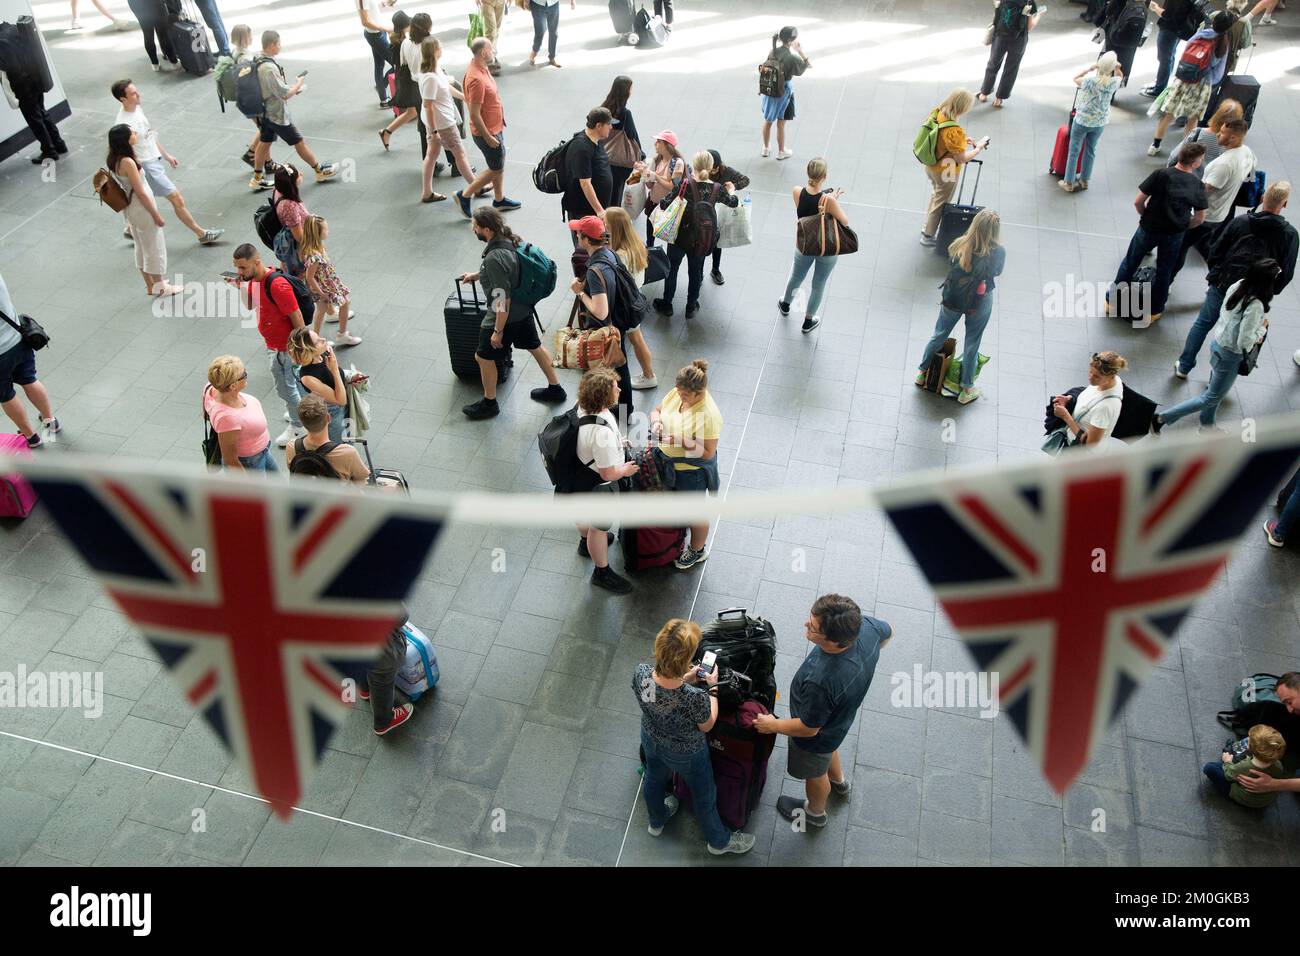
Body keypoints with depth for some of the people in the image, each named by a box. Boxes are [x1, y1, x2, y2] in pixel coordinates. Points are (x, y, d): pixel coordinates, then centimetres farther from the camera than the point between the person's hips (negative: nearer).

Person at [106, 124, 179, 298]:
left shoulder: (114, 159, -1)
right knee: (154, 248, 7)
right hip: (141, 208, -9)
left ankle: (150, 285, 33)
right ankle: (160, 287, 19)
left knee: (141, 247, 20)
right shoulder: (127, 162, -27)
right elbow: (140, 193, -23)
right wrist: (156, 215, -15)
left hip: (130, 208, 9)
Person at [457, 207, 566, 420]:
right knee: (534, 346, 24)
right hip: (523, 309, 9)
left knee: (484, 356, 10)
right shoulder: (509, 241, -5)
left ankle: (489, 403, 28)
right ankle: (555, 388, 40)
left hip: (505, 315, -9)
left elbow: (503, 301, -29)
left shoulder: (494, 258, -32)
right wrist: (477, 275, 21)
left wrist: (498, 331, -20)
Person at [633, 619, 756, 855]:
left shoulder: (640, 673, -33)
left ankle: (656, 821, 66)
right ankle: (719, 840, 55)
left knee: (654, 778, 36)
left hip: (651, 740, 4)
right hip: (685, 753, -4)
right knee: (704, 794, 26)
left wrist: (683, 680, -9)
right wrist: (712, 687, -12)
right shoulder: (695, 697, -44)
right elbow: (707, 726, -20)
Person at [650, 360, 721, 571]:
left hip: (692, 472, -7)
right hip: (668, 464, 7)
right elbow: (657, 410, 3)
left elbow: (708, 453, -29)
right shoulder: (677, 393, -12)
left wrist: (682, 441, -39)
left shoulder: (709, 415, -32)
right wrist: (656, 422, -19)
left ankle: (697, 551, 42)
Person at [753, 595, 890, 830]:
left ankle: (816, 812, 60)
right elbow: (887, 632, -4)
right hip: (841, 714, 6)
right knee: (827, 750, 39)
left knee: (815, 773, 28)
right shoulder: (865, 625, -31)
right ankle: (840, 781, 69)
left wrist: (772, 725, -11)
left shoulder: (820, 681, -48)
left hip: (818, 737, -6)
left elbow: (809, 728, -29)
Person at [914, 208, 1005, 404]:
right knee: (972, 344, 17)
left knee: (939, 335, 23)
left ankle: (922, 373, 42)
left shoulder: (960, 245, -23)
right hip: (980, 303, -1)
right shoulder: (998, 252, -25)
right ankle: (966, 390, 31)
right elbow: (998, 272, -4)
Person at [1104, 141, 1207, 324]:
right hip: (1174, 235, 1)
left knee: (1130, 263, 17)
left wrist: (1147, 217, 7)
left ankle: (1111, 300, 26)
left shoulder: (1161, 174, -13)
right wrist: (1180, 226, 14)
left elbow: (1138, 202, -12)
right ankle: (1155, 310, 29)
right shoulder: (1198, 185, -5)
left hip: (1148, 228, -1)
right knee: (1164, 272, 18)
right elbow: (1199, 219, 0)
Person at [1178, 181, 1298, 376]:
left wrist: (1215, 276, 13)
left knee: (1203, 323, 18)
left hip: (1222, 285, 0)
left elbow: (1216, 252, -2)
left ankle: (1184, 365, 24)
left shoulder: (1241, 221, -8)